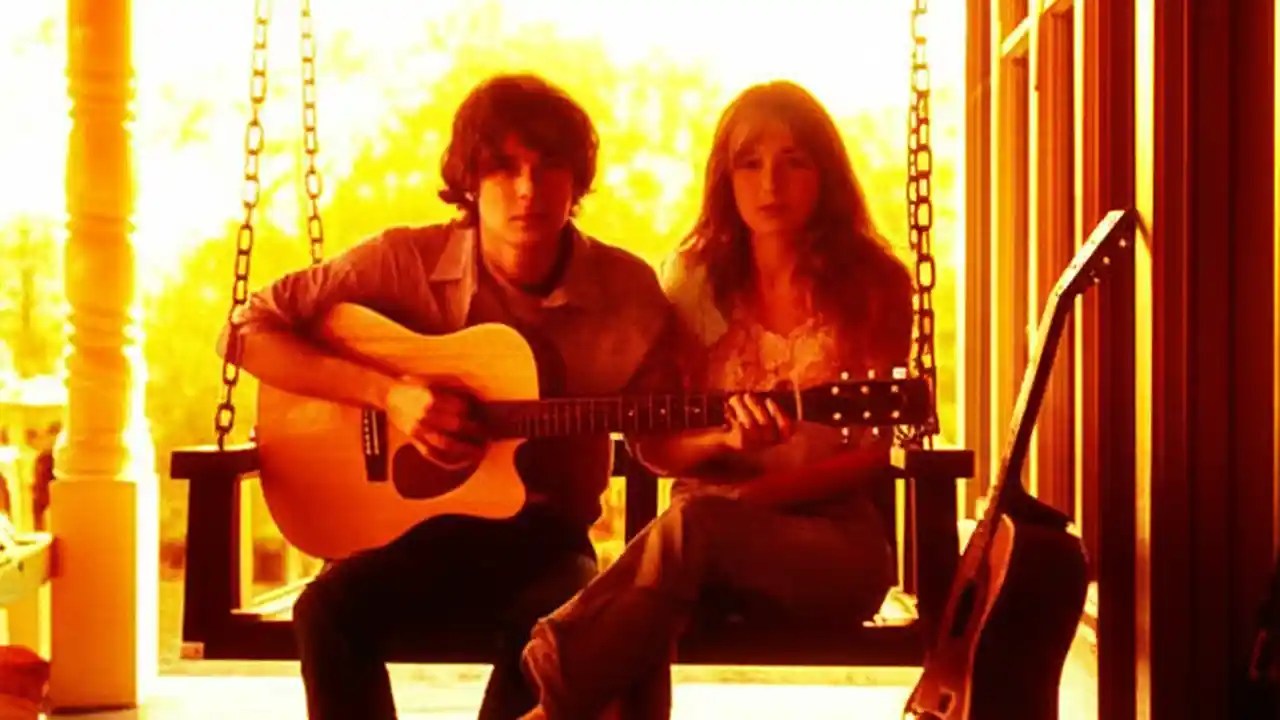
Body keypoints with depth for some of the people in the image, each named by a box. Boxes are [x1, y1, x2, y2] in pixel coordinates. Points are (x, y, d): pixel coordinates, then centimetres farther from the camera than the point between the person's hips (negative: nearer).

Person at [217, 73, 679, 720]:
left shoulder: (628, 291, -7)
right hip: (419, 525, 0)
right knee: (329, 610, -30)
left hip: (546, 537, 0)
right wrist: (387, 393, -20)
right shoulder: (406, 261, -9)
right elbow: (249, 331, -8)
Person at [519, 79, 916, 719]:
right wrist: (725, 440, -18)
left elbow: (872, 453, -3)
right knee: (649, 601, -37)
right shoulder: (695, 280, 8)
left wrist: (752, 493, -16)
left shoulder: (872, 284, 1)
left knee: (693, 524, -37)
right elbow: (654, 445, 5)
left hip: (835, 537, -2)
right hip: (710, 532, 2)